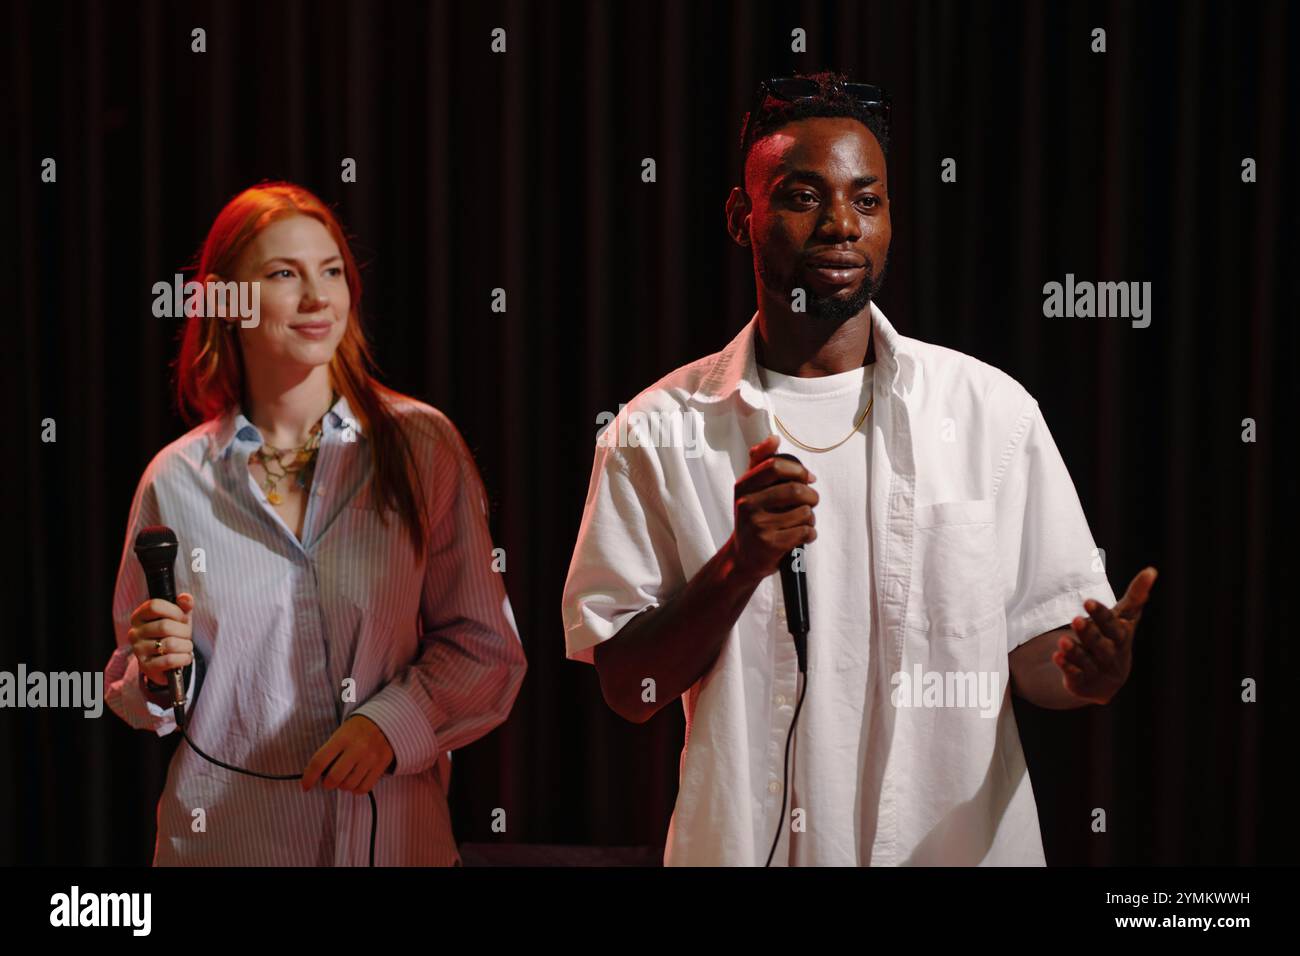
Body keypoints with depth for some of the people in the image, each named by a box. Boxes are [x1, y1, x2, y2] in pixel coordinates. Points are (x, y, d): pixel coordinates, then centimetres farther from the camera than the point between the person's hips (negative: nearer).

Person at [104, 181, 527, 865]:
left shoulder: (421, 446, -4)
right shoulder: (175, 481, -1)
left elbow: (485, 646, -3)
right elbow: (133, 693, 10)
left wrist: (393, 722, -17)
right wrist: (160, 677, -10)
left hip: (393, 832, 0)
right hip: (224, 836, 1)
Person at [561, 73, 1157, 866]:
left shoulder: (994, 411, -2)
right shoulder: (657, 434, -4)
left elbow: (1035, 656, 0)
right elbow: (628, 688, -6)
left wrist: (1084, 670, -22)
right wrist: (740, 564, -21)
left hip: (960, 838, 1)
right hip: (745, 842, -1)